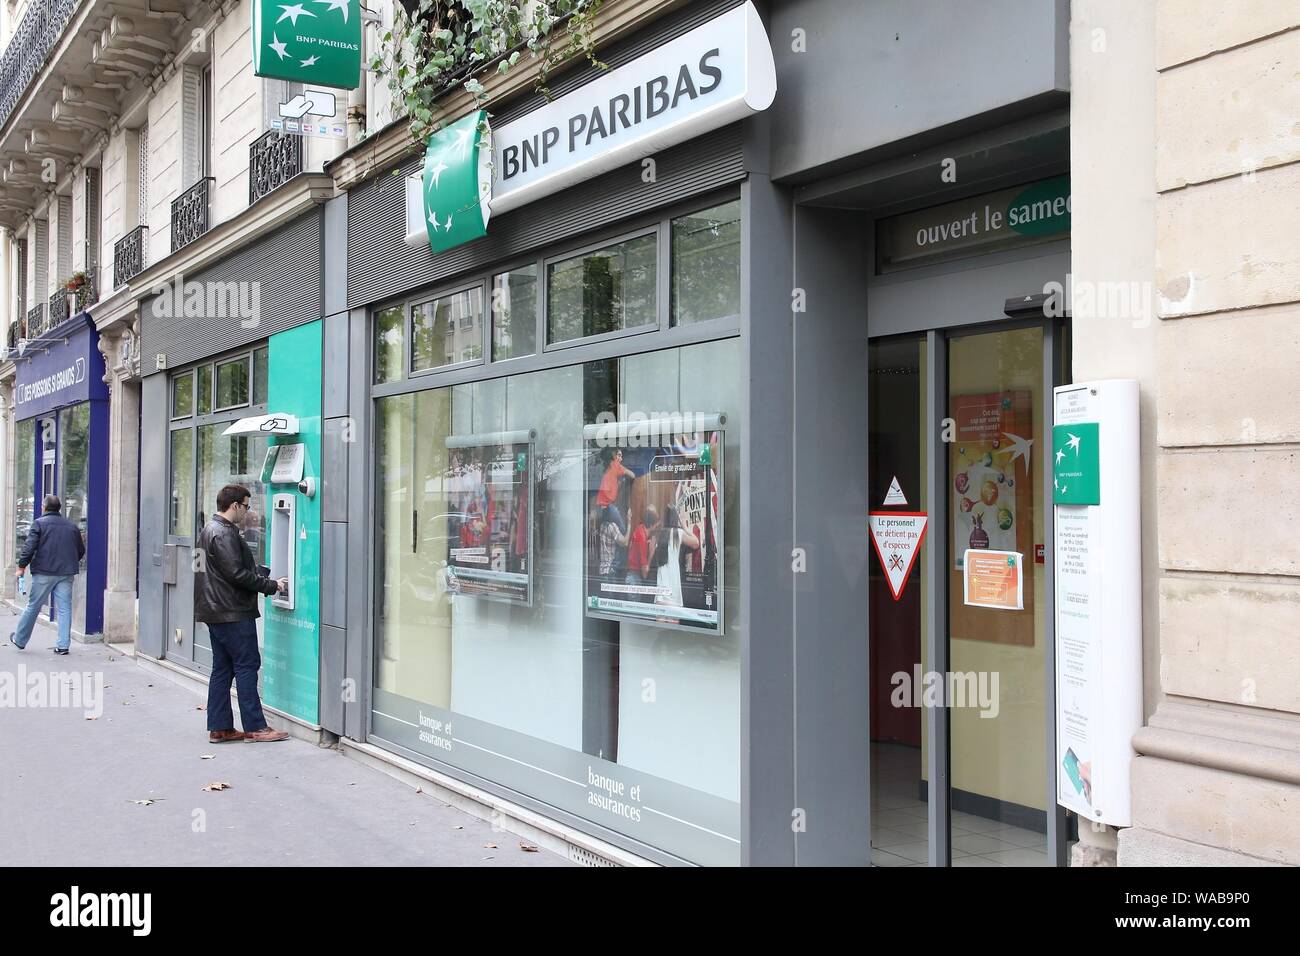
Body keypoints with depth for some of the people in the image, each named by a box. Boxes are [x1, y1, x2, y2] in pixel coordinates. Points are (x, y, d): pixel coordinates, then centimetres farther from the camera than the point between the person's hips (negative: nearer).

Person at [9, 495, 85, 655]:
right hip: (66, 573, 3)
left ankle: (19, 640, 21)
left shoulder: (39, 523, -3)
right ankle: (63, 645, 0)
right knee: (65, 608, 3)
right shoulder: (72, 526, 11)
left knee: (33, 606, 8)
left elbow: (29, 547, -11)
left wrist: (22, 566, -1)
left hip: (44, 572, -3)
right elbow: (81, 550, 16)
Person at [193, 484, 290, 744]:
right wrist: (271, 585, -13)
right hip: (233, 613, -10)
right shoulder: (224, 534, -16)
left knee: (222, 669, 11)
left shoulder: (208, 530, 17)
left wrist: (266, 580, 17)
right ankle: (254, 727, -3)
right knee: (247, 666, -5)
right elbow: (237, 574, -21)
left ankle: (219, 728, 13)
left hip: (215, 612, 10)